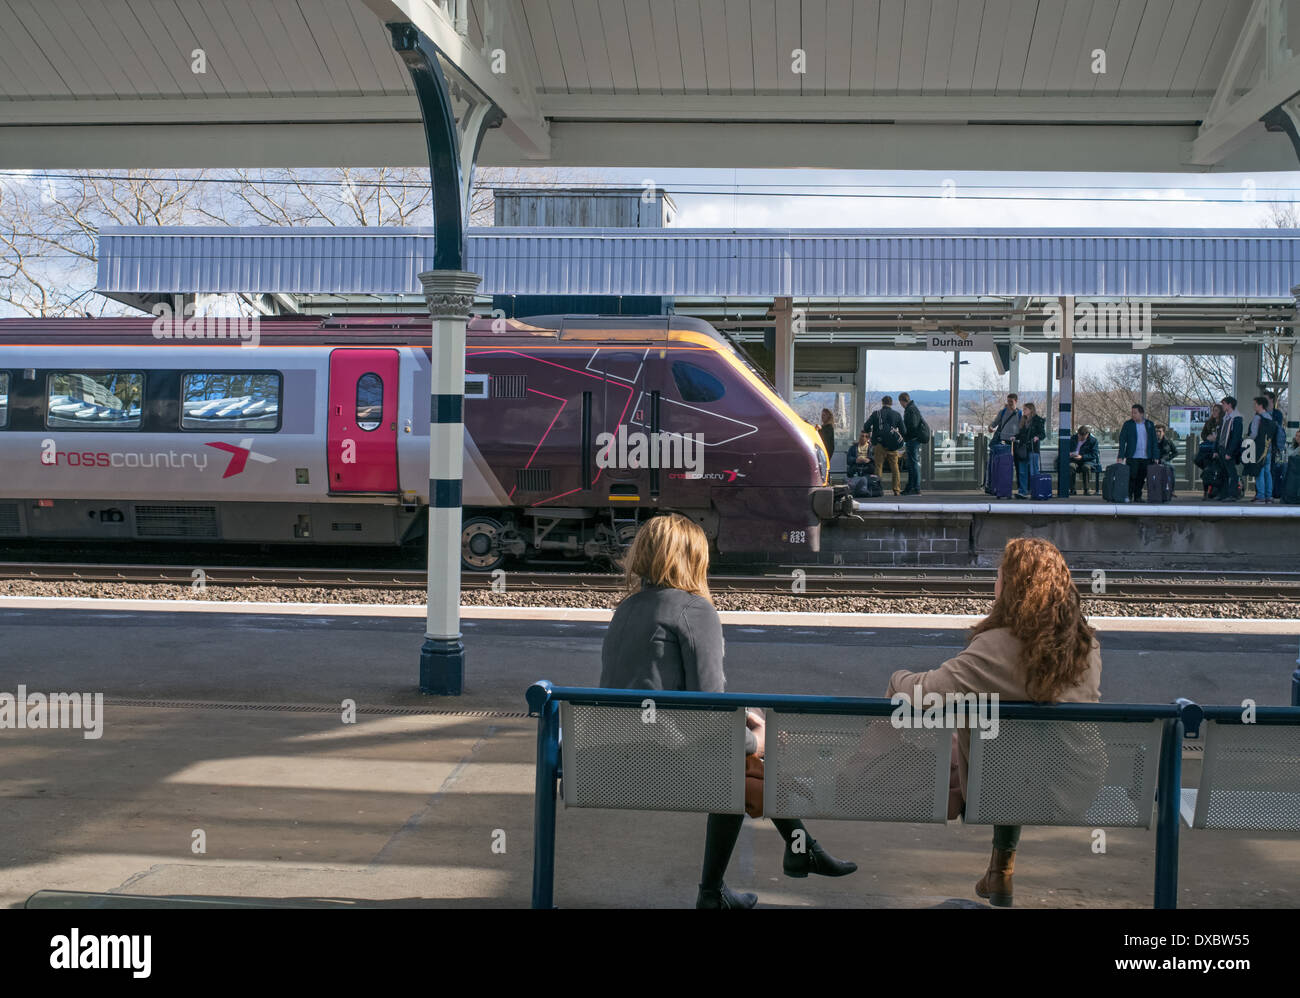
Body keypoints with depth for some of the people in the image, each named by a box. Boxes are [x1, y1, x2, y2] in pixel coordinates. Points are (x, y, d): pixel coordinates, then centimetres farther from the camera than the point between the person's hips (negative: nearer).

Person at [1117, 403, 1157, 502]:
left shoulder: (1150, 424, 9)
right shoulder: (1128, 424, 2)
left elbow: (1154, 441, 12)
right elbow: (1122, 440, 0)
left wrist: (1155, 457, 6)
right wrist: (1121, 457, -8)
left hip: (1146, 457, 2)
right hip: (1132, 457, -2)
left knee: (1141, 479, 4)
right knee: (1131, 477, -6)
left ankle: (1138, 497, 13)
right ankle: (1129, 497, 3)